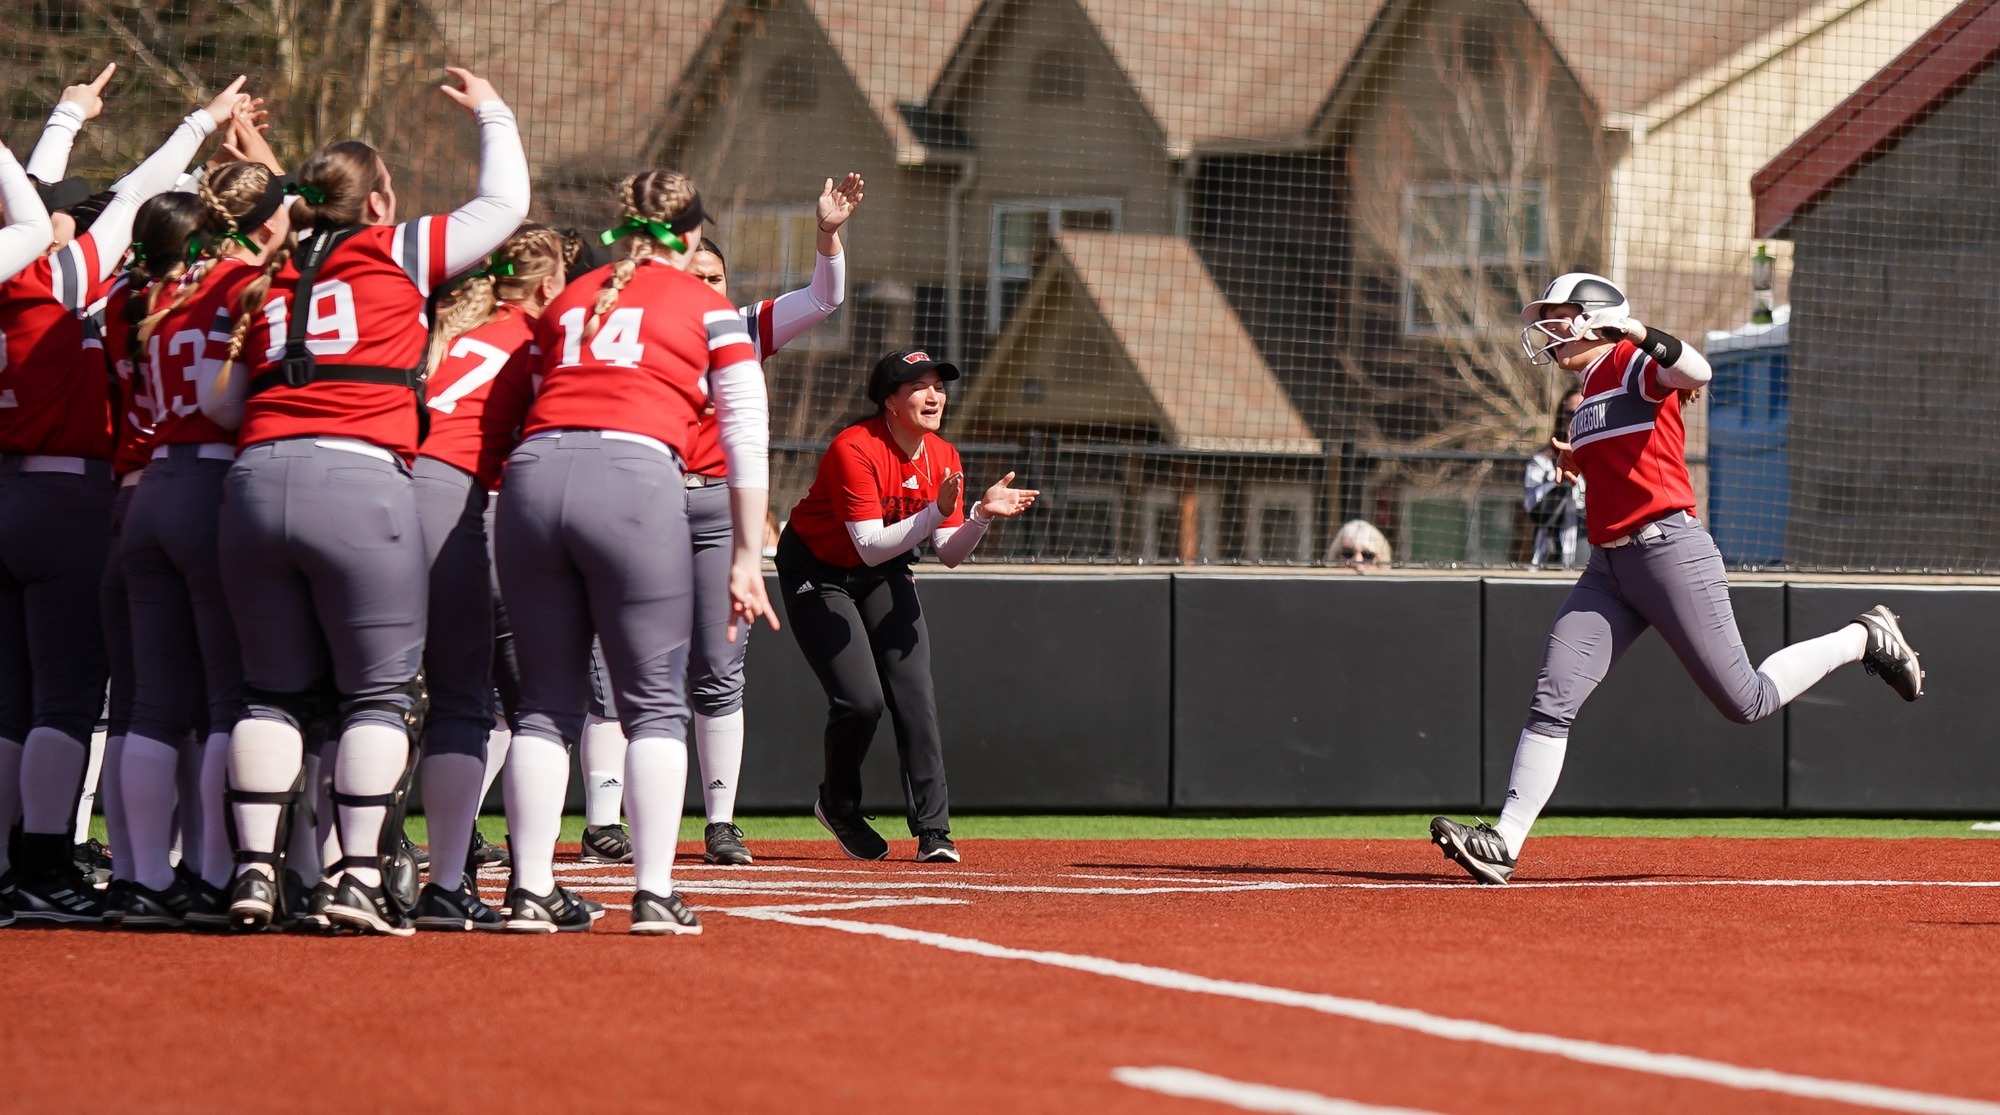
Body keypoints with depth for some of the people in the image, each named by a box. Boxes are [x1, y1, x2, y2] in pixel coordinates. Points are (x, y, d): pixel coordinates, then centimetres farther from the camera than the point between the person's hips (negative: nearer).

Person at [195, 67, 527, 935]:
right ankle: (360, 877, -6)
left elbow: (216, 397, 16)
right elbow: (504, 205, 15)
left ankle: (255, 869, 5)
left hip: (255, 481, 4)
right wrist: (492, 114, 31)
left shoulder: (256, 284, 17)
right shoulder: (396, 253, 7)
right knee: (379, 694, 2)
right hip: (359, 482, -4)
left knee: (275, 692, 12)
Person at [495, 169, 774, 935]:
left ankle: (531, 890, 4)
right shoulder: (709, 310, 15)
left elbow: (535, 400, 20)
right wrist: (746, 556, 10)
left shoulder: (567, 301, 26)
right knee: (654, 702, 3)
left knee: (546, 700, 10)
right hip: (634, 478, -4)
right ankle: (654, 893, -4)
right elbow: (747, 440, 10)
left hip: (532, 472, 4)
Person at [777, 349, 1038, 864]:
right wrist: (936, 511, -41)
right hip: (818, 573, -6)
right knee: (861, 699, -17)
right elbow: (871, 545, -33)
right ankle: (838, 804, 12)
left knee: (914, 695, -10)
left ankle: (933, 833, -10)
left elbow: (950, 553, -4)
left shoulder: (943, 458, -7)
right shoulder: (854, 450, -28)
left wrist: (982, 515, -22)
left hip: (885, 576, 6)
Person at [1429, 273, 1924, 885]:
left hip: (1670, 552, -8)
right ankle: (1503, 844, -12)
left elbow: (1697, 374, -28)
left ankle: (1865, 639, 18)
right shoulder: (1589, 397, 21)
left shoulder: (1632, 363, -5)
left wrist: (1642, 333, -43)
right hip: (1607, 569, 8)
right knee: (1552, 700, -6)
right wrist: (1577, 461, 24)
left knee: (1748, 702, -4)